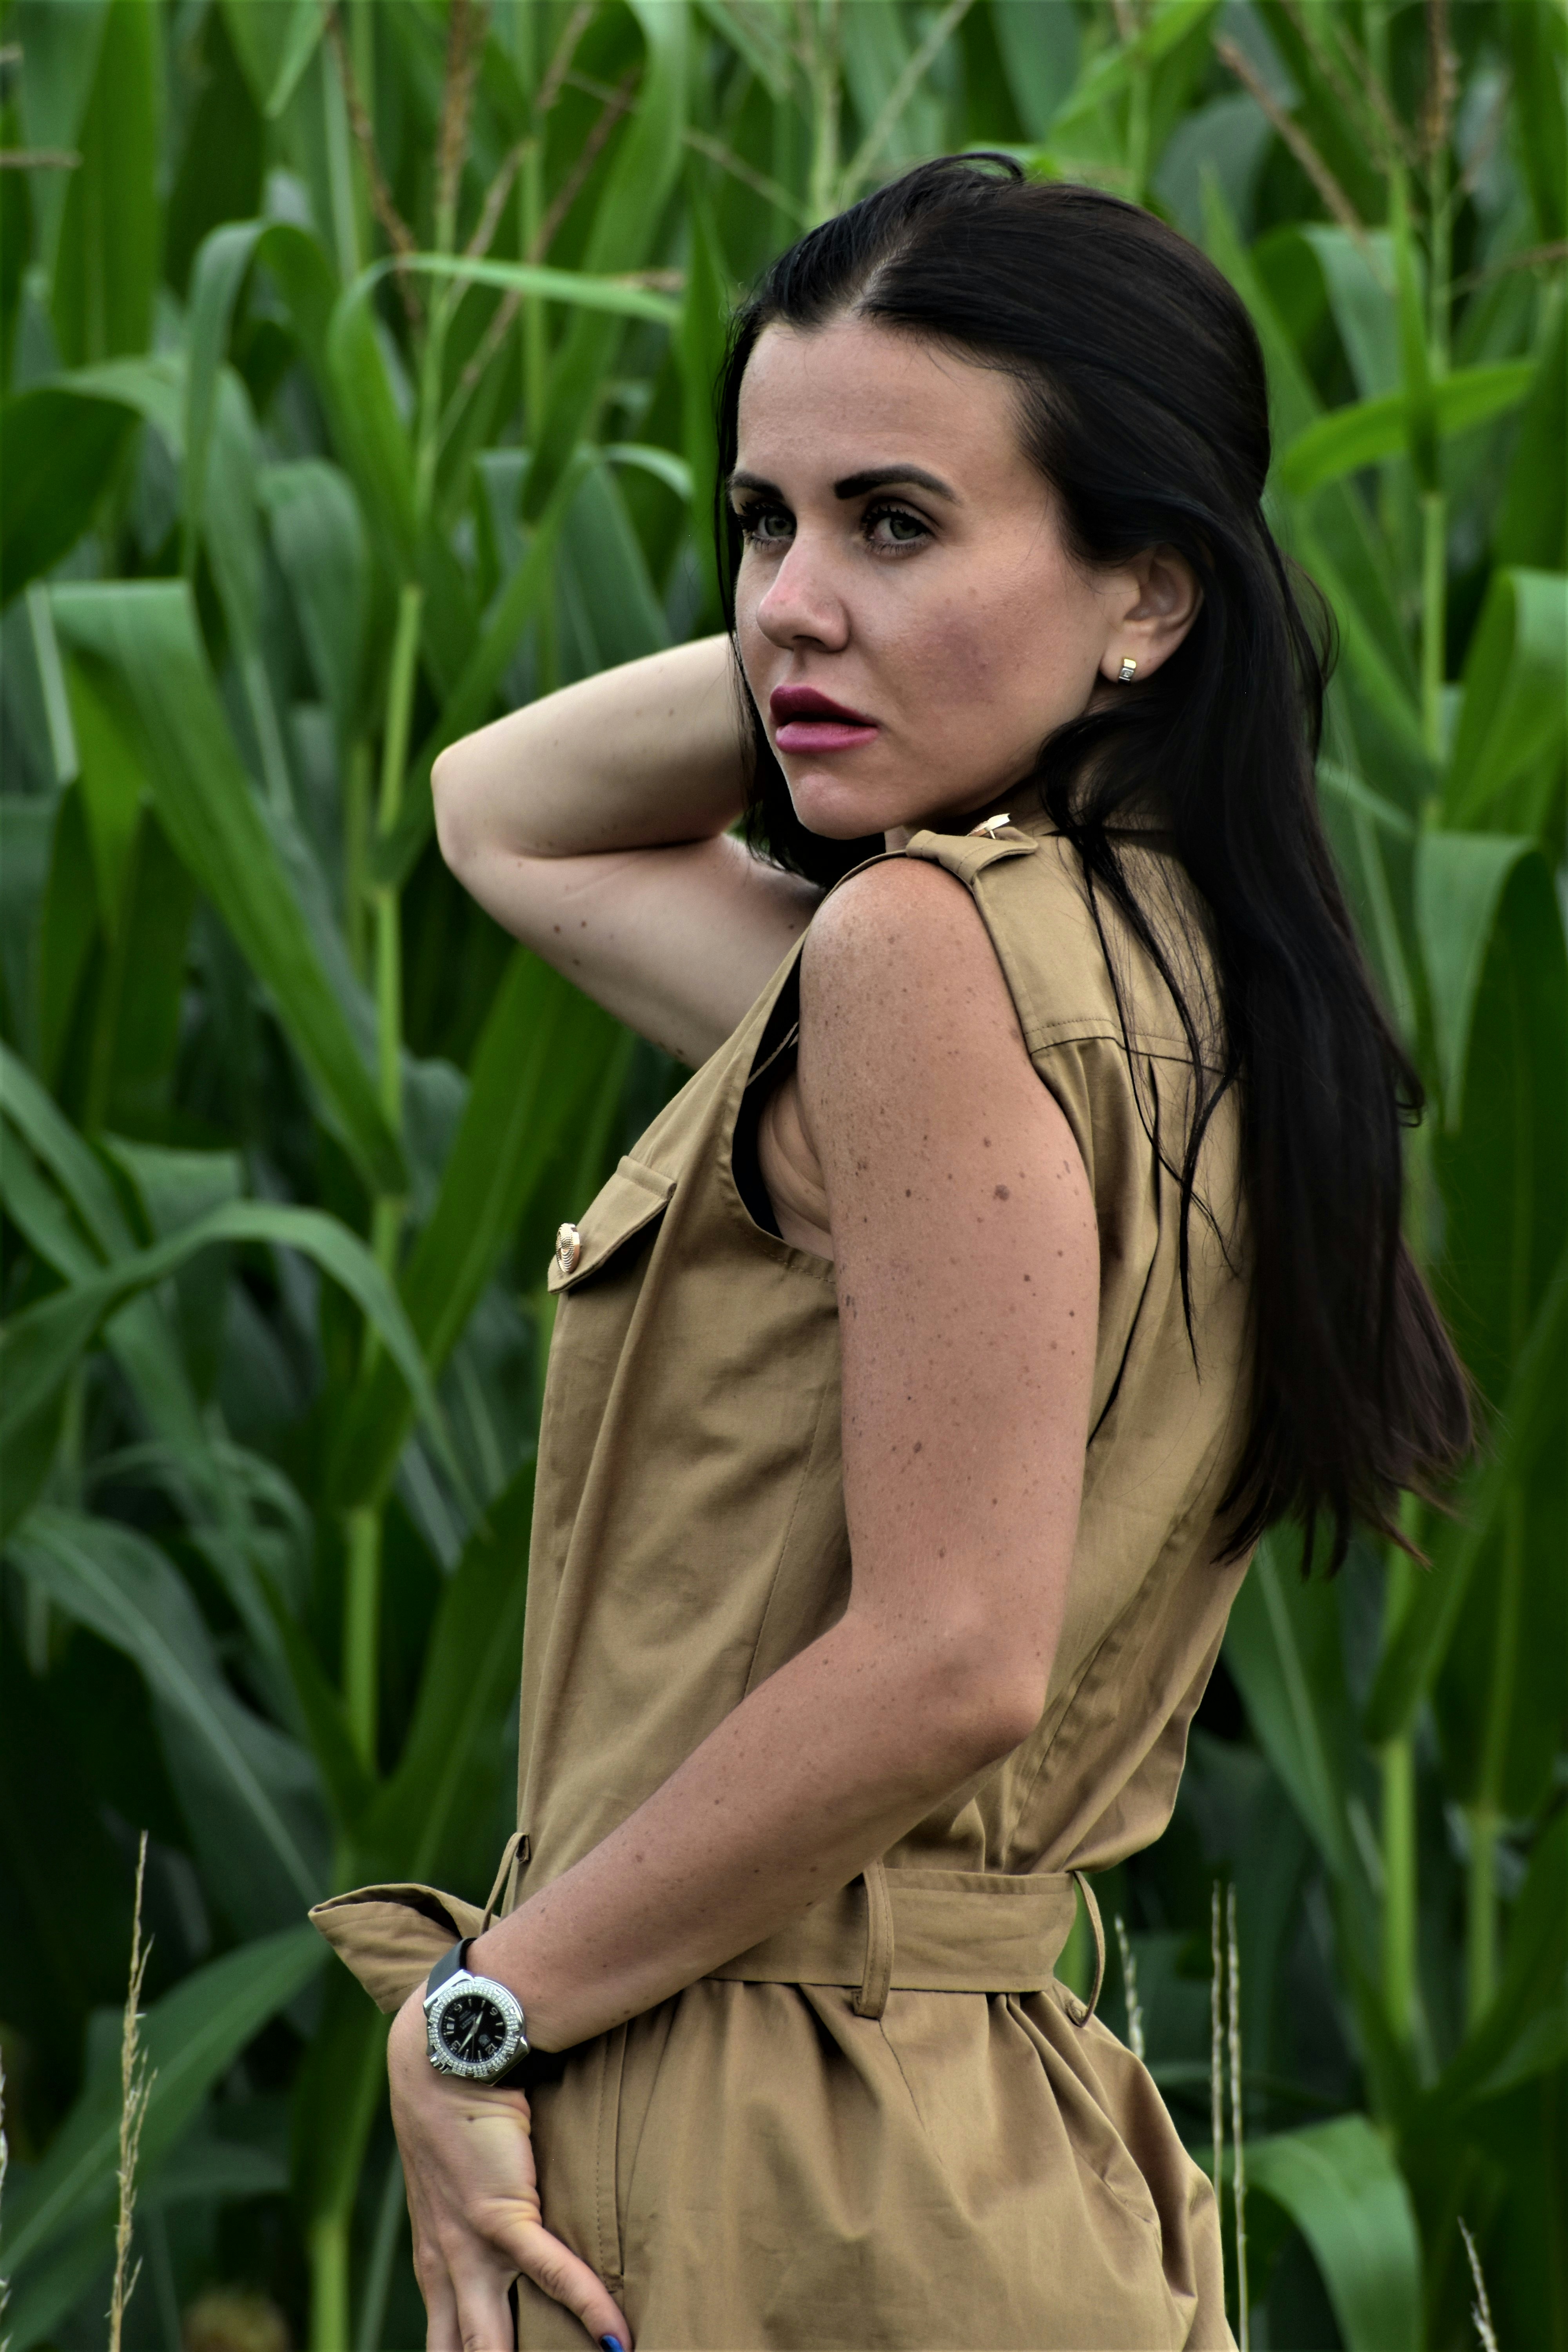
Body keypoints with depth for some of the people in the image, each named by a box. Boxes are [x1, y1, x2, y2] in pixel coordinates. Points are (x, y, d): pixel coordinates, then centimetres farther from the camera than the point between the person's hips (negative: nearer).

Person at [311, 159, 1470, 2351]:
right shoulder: (1166, 974, 11)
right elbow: (508, 817, 26)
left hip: (777, 2169, -9)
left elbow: (948, 1659, -20)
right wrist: (936, 622, 11)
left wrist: (473, 2004, -11)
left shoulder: (928, 950, -16)